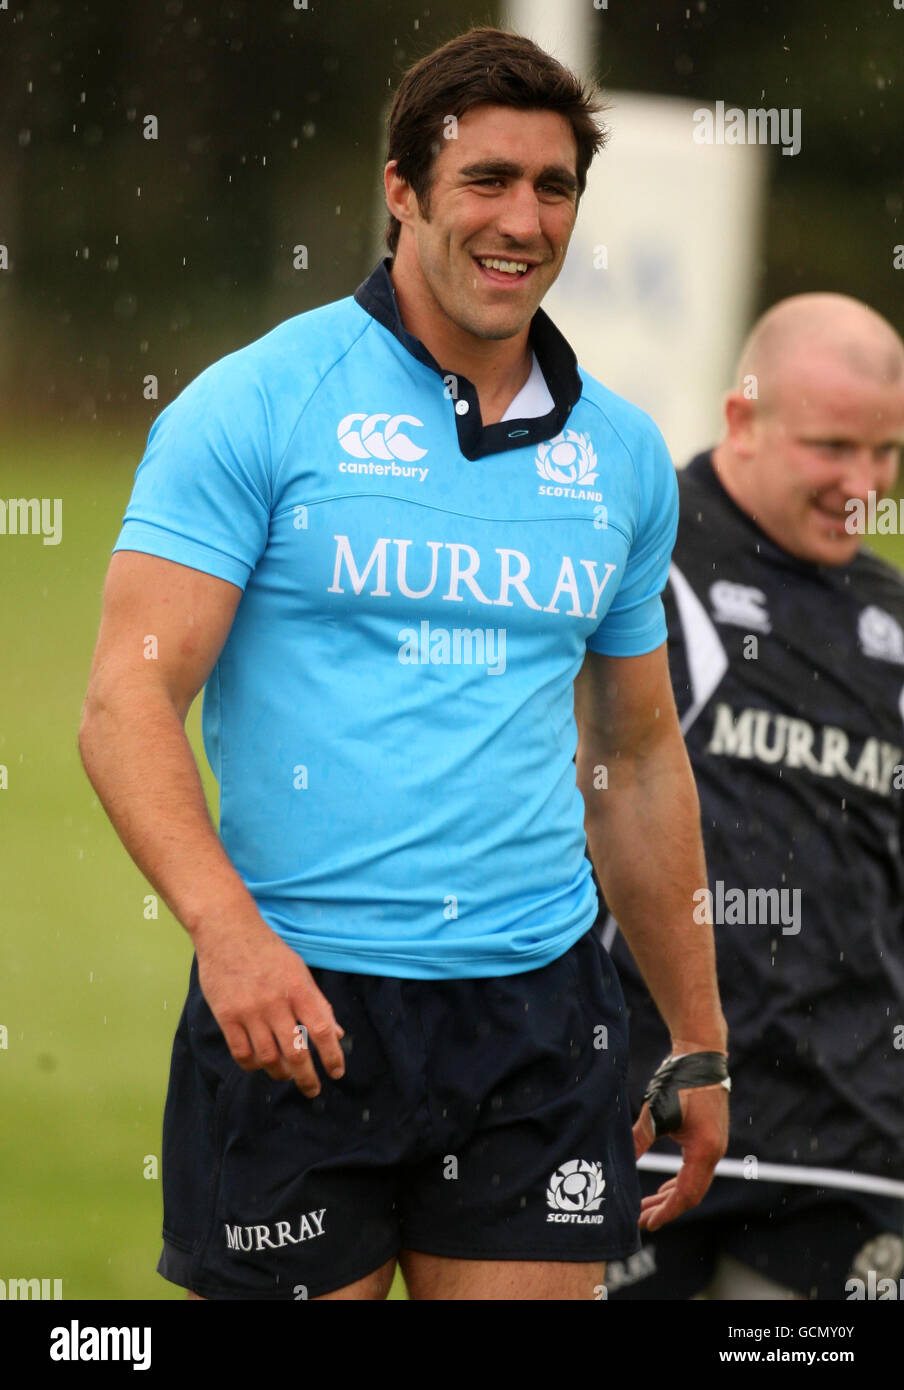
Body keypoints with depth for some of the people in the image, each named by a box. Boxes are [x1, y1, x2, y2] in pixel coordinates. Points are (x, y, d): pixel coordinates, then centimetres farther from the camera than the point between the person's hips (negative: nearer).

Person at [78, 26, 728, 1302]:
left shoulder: (623, 454, 12)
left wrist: (698, 1046, 20)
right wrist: (226, 926, -25)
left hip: (539, 1004, 4)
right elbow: (129, 699, -10)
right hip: (297, 1001, -4)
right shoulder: (255, 407, -3)